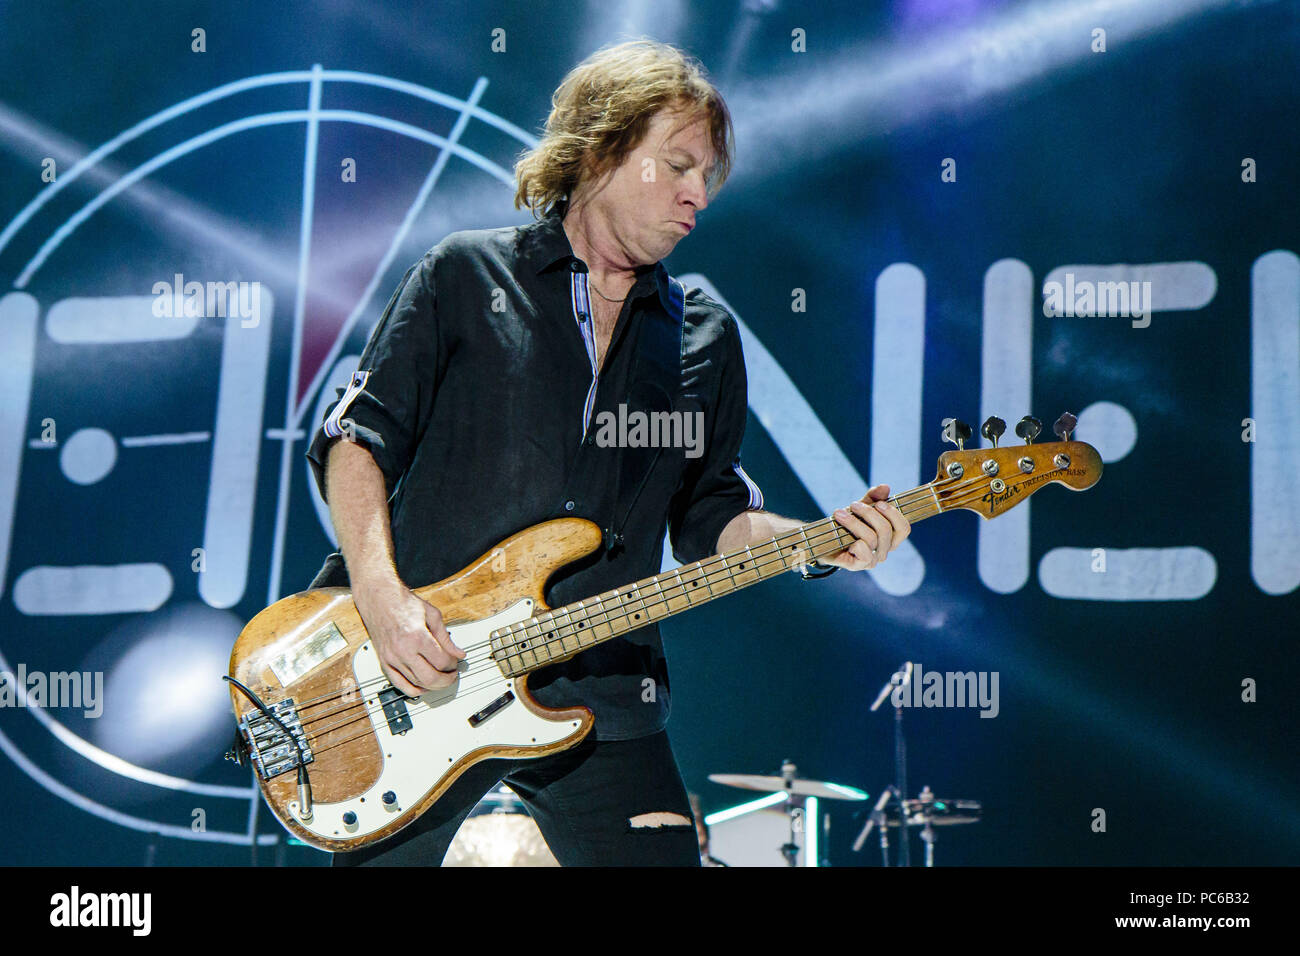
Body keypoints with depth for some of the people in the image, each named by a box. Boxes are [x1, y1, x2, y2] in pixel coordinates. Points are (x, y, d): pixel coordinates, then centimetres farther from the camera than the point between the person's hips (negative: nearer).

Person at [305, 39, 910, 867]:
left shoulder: (704, 342, 11)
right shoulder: (465, 277, 1)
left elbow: (709, 518, 13)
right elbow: (354, 435, -2)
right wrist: (382, 596, -15)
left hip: (599, 691, 3)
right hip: (415, 680, -2)